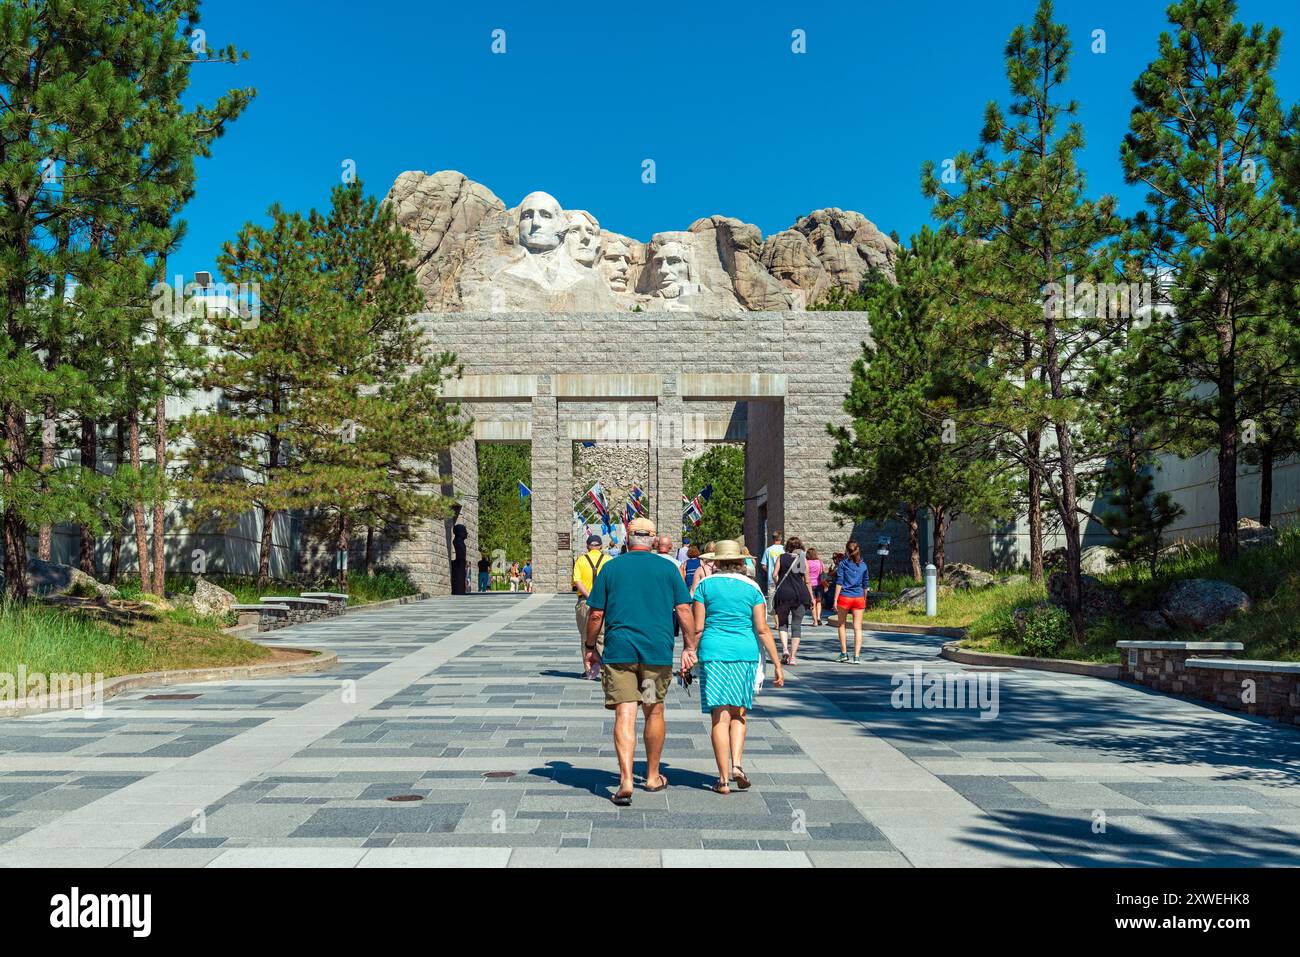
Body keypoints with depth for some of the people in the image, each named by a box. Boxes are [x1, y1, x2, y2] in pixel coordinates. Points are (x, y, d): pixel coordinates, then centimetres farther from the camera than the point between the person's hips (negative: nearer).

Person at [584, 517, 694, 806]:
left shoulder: (611, 568, 4)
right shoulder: (667, 568, 4)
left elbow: (596, 614, 4)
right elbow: (684, 612, -1)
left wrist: (590, 648, 14)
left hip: (619, 650, -1)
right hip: (658, 652, 1)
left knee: (624, 714, -3)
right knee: (654, 712, 14)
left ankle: (626, 779, -15)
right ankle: (653, 777, 27)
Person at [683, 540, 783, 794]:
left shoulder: (705, 585, 2)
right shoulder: (751, 587, 6)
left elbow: (697, 628, -1)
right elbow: (763, 629, 1)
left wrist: (689, 654, 10)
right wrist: (777, 665, 4)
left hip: (713, 652, -1)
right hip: (745, 654, 2)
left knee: (720, 717, 0)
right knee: (738, 714, 15)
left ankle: (724, 779, 0)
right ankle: (737, 765, -3)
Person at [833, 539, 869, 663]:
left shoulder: (842, 563, -3)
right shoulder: (863, 565, 7)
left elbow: (839, 583, -6)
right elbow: (865, 584, 13)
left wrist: (835, 600, -5)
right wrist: (865, 600, 24)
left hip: (844, 597, -2)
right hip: (859, 598, 2)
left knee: (842, 625, 15)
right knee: (858, 628, 2)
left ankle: (844, 653, 16)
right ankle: (857, 655, -7)